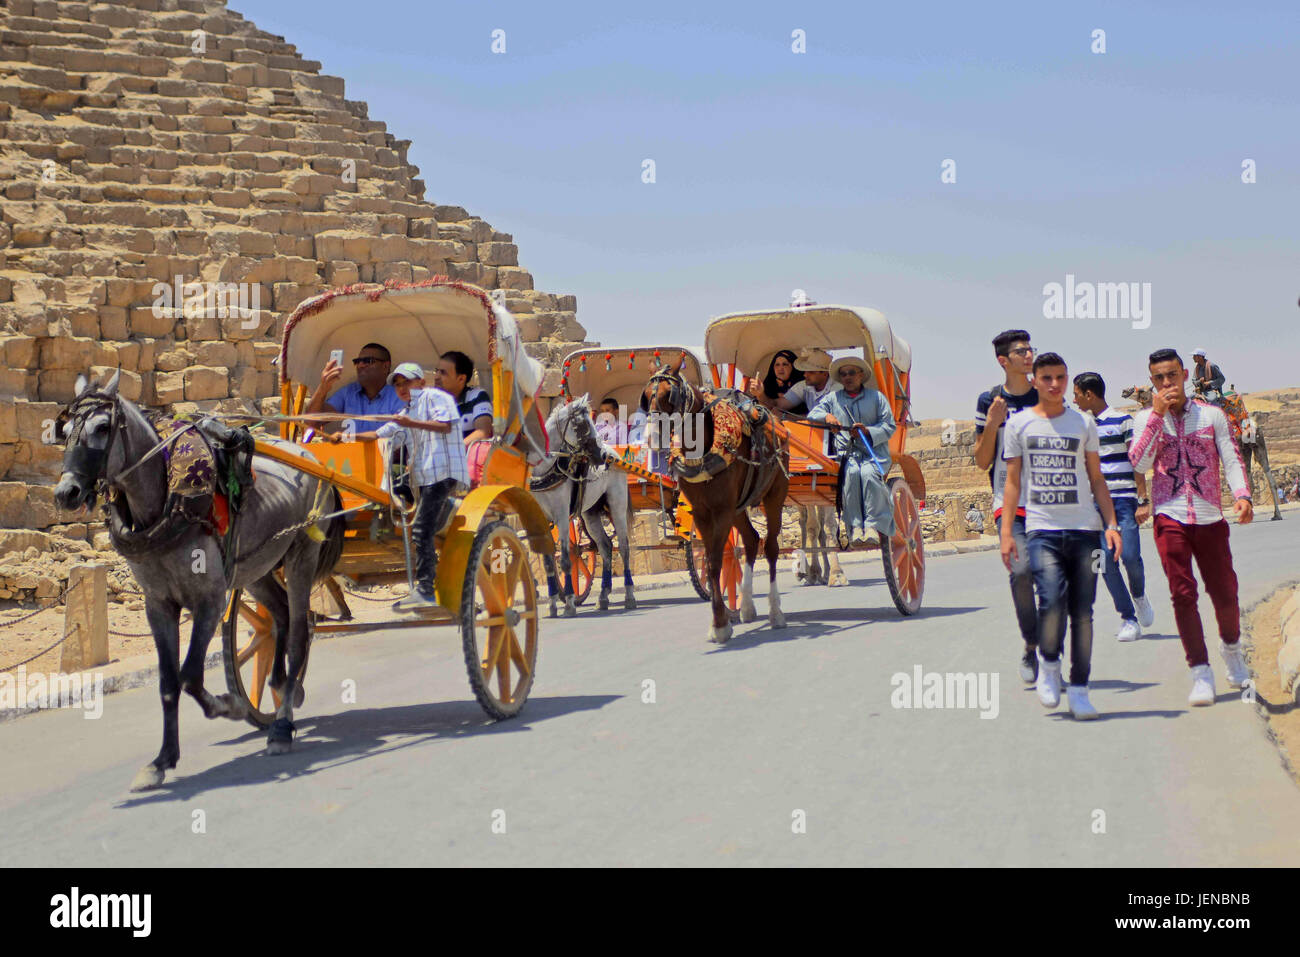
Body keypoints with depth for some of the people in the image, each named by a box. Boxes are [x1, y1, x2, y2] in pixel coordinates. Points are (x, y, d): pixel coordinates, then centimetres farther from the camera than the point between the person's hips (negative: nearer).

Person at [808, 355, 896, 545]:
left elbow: (889, 427, 10)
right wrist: (826, 416, -6)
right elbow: (812, 414, 16)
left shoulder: (876, 397, 15)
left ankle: (876, 526, -29)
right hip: (846, 451, 1)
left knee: (868, 473, -34)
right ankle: (855, 527, -33)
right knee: (851, 472, -34)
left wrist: (867, 431, -8)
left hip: (874, 451, -1)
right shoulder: (833, 398, 20)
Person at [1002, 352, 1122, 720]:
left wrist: (1112, 524, 4)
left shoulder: (1084, 423, 12)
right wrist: (1006, 532, 2)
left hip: (1084, 529, 2)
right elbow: (1012, 481, 10)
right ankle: (1048, 664, 7)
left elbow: (1097, 479, 15)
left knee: (1082, 611, -1)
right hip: (1042, 528, -2)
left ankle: (1079, 690, 8)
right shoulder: (1019, 424, 9)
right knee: (1052, 600, -20)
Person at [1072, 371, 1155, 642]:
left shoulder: (1123, 421, -1)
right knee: (1106, 561, -5)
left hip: (1124, 500, -4)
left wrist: (1142, 500, -9)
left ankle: (1138, 596, 18)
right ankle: (1128, 619, 1)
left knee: (1130, 556, -13)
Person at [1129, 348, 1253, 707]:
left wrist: (1242, 495, -17)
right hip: (1170, 517, -1)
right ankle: (1200, 673, -3)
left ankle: (1231, 647, 33)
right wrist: (1157, 414, -11)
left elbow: (1232, 459, 2)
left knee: (1225, 592, 3)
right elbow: (1139, 463, -8)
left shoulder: (1212, 415, 7)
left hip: (1210, 516, 1)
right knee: (1183, 594, -8)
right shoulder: (1146, 419, 7)